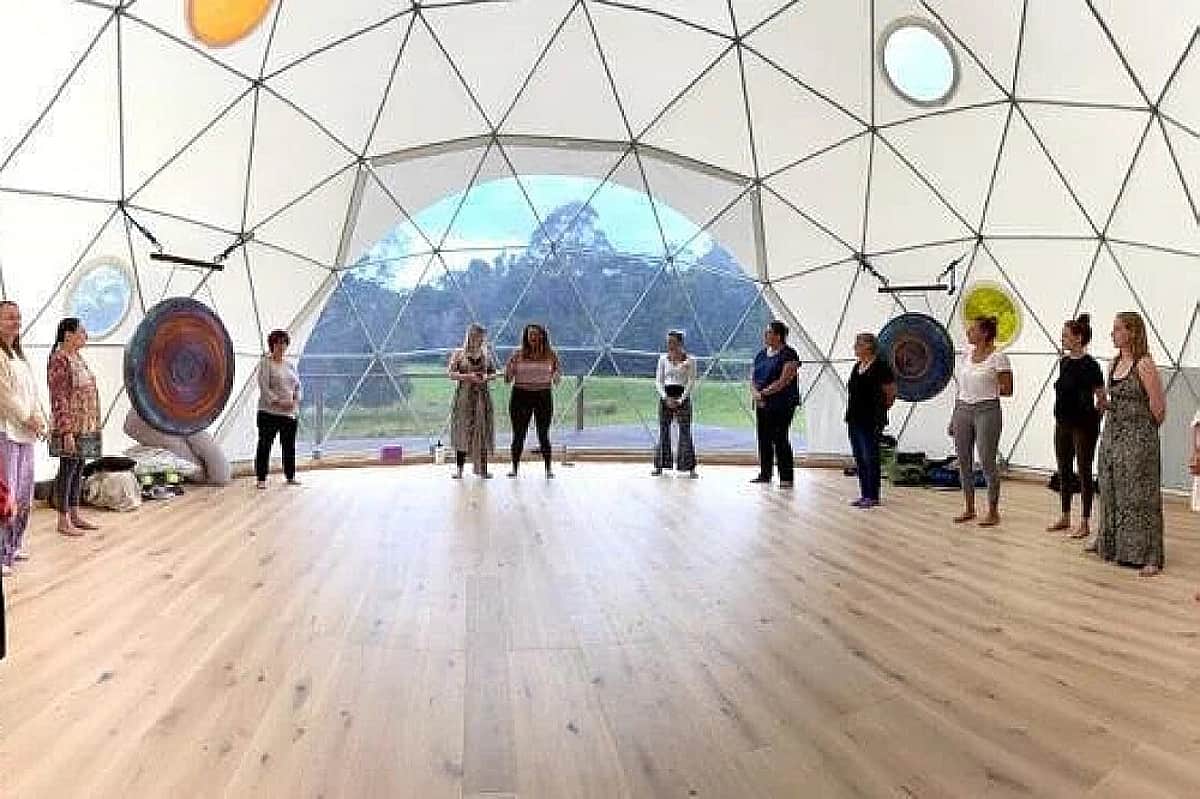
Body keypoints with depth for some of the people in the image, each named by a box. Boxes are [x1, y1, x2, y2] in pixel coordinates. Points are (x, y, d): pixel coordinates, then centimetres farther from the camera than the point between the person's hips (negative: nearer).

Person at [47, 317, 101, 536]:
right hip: (71, 426, -9)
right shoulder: (59, 360, -13)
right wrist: (67, 432, -21)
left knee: (78, 469, 12)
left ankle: (75, 516, 20)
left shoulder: (77, 357, 14)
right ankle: (63, 521, 5)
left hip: (84, 425, 9)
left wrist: (92, 425, 17)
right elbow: (59, 399, -17)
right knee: (68, 470, -3)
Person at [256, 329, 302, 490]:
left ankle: (290, 476, 20)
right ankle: (261, 479, 3)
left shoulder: (290, 366, 16)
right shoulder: (265, 363, -3)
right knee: (265, 445, -2)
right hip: (270, 412, -6)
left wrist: (295, 401, -5)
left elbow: (298, 387, 14)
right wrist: (278, 402, -21)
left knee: (289, 446, 11)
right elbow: (264, 387, -12)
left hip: (291, 413, 6)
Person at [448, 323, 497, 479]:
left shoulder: (487, 354, 8)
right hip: (464, 395, -2)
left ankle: (482, 469, 7)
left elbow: (493, 372, 14)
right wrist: (468, 376, -15)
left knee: (482, 430, 2)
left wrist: (486, 377, -7)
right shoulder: (458, 353, 1)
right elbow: (450, 373, -2)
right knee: (462, 430, -2)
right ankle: (459, 468, 5)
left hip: (482, 395, 2)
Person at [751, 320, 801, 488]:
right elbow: (753, 379, 14)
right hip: (762, 405, 7)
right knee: (763, 439, 9)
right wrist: (755, 393, -6)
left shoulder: (788, 355, -7)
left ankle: (786, 478, 0)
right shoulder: (761, 354, 15)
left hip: (782, 404, -7)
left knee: (780, 439, -7)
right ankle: (765, 474, 19)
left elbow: (783, 381, -16)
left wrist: (764, 392, -15)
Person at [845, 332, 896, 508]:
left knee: (870, 458, -2)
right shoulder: (857, 366, 12)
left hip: (871, 421, -8)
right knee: (859, 458, 11)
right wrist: (851, 412, 15)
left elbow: (891, 393, -6)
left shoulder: (880, 366, -11)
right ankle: (864, 494, 19)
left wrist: (881, 408, 3)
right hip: (854, 419, 8)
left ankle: (873, 496, 7)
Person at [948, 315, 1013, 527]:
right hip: (963, 410, 7)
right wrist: (954, 418, 13)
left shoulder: (998, 357, -9)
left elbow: (1007, 390, -8)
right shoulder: (966, 355, 10)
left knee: (987, 463, -1)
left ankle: (993, 511, 11)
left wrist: (987, 391, -2)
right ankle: (968, 508, 21)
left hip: (987, 410, -6)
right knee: (964, 462, 9)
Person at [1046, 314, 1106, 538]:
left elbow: (1102, 399, -10)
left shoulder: (1090, 365, -14)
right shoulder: (1064, 362, 8)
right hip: (1063, 424, 8)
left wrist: (1093, 422, -5)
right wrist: (1060, 416, 12)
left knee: (1084, 473, 1)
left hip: (1083, 427, -8)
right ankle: (1065, 517, 25)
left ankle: (1085, 523, 11)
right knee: (1064, 471, 14)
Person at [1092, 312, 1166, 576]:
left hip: (1138, 437, -7)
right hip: (1112, 435, 8)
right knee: (1111, 491, 16)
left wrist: (1146, 430, 2)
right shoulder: (1114, 363, 9)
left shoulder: (1144, 365, -14)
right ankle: (1109, 543, 32)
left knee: (1139, 495, -3)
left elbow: (1158, 407, -11)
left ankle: (1149, 556, 6)